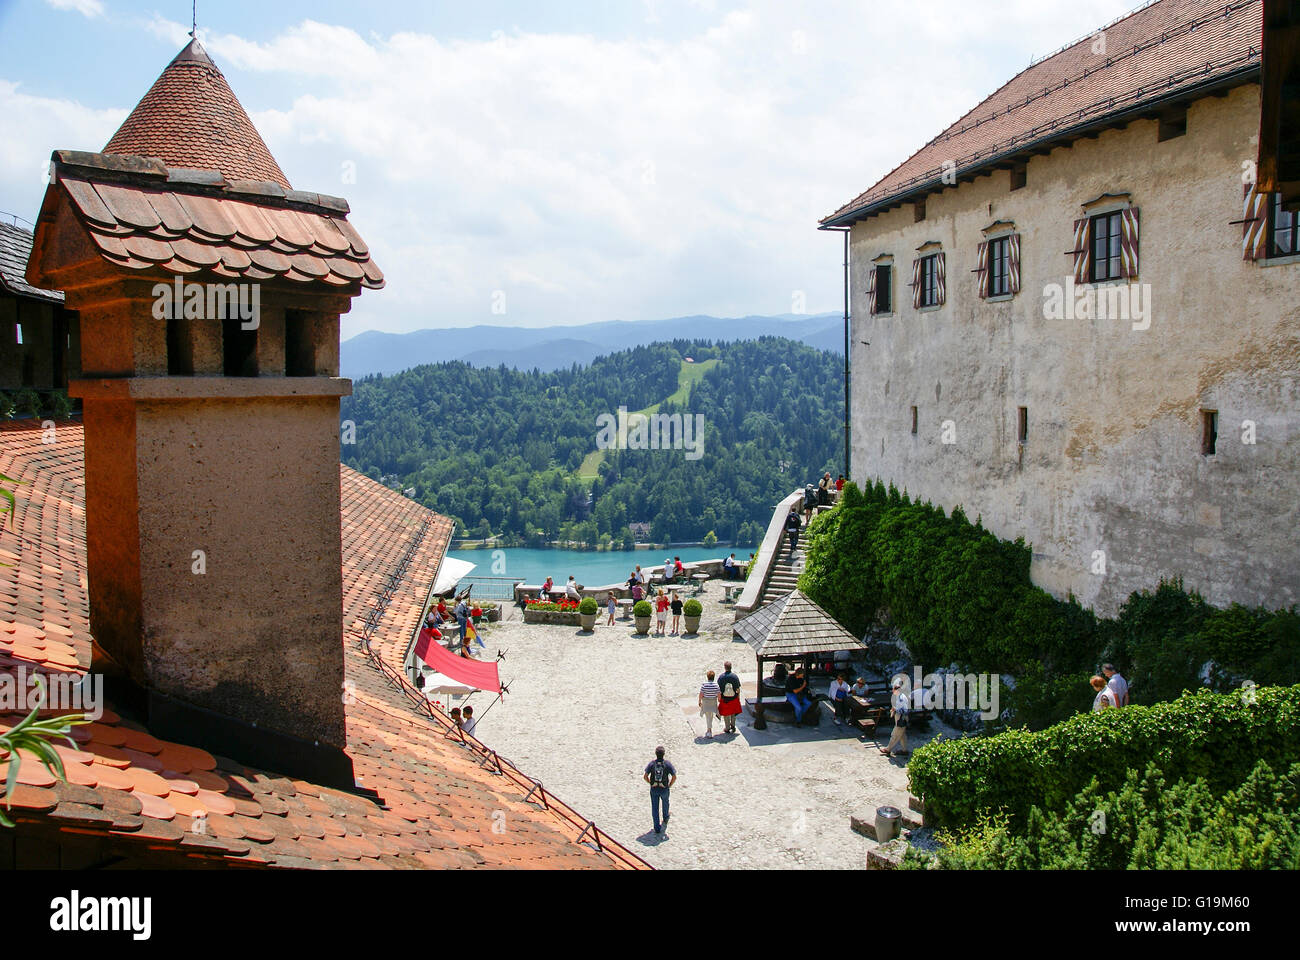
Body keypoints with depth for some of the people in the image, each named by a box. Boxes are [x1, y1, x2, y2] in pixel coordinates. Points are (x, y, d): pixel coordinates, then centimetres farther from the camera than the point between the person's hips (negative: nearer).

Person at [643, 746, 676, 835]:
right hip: (664, 789, 0)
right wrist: (669, 785, 1)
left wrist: (650, 783, 7)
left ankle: (657, 828, 15)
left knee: (655, 808, 11)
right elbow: (674, 777, -13)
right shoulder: (667, 764, -12)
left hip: (654, 789, 0)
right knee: (665, 803, 30)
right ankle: (665, 819, 44)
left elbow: (645, 776, -9)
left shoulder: (651, 763, -9)